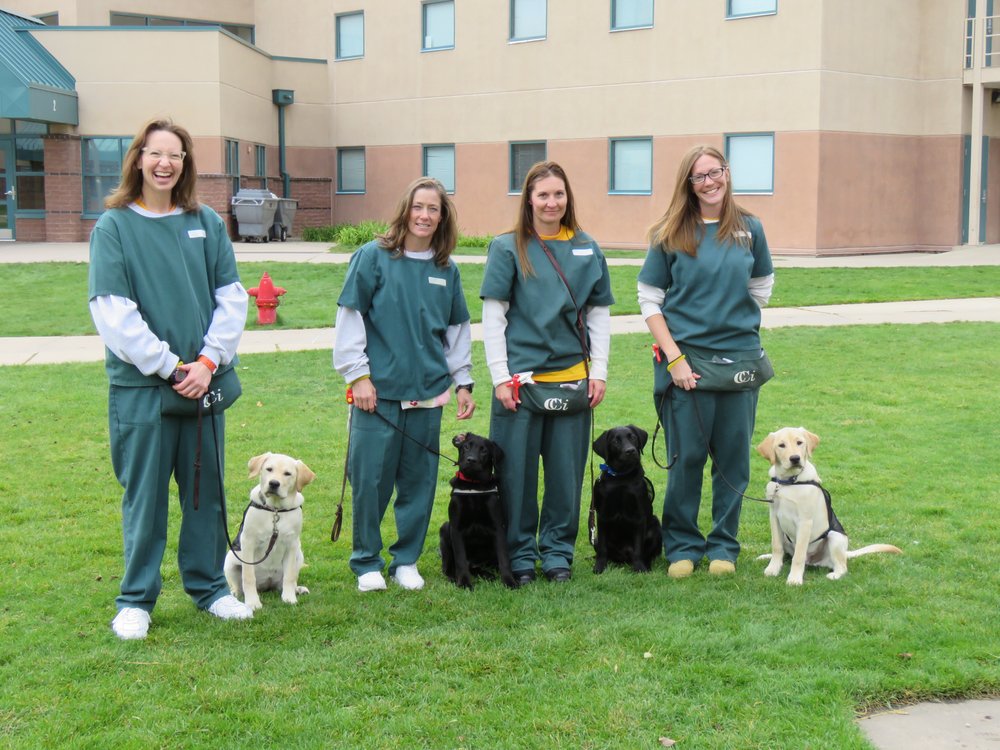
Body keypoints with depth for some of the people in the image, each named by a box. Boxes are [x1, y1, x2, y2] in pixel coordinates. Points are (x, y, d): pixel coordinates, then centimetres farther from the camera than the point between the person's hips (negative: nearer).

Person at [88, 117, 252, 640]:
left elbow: (232, 297, 3)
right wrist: (168, 364, -14)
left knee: (206, 490, 11)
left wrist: (208, 362, -9)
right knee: (144, 494, 5)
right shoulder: (114, 226, -3)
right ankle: (136, 600, 17)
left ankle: (208, 586, 26)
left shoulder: (207, 223, 6)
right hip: (140, 385, -3)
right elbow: (112, 311, -9)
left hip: (205, 379, 3)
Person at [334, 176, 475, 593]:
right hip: (378, 390, -4)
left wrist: (463, 381, 14)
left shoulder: (447, 270, 9)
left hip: (428, 392, 4)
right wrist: (358, 375, -8)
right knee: (370, 479, 0)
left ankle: (406, 559, 22)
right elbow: (350, 318, -4)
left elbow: (457, 330, 17)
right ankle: (367, 563, 16)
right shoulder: (373, 256, -3)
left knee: (419, 480, 8)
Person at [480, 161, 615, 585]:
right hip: (520, 378, -2)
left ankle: (558, 551, 21)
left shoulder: (587, 250, 8)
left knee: (566, 471, 7)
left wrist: (599, 371, 4)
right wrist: (500, 376, -8)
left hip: (572, 376, 3)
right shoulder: (507, 248, 0)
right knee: (517, 471, 2)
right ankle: (520, 555, 16)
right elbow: (493, 317, -2)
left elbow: (600, 315, 12)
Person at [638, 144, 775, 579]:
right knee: (686, 457, 2)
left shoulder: (749, 229, 5)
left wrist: (736, 325, 6)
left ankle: (723, 545, 20)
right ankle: (682, 545, 16)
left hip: (741, 359, 2)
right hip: (687, 359, -2)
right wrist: (674, 357, -10)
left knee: (733, 457, 7)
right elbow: (649, 300, -2)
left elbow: (762, 287, 17)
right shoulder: (671, 234, -2)